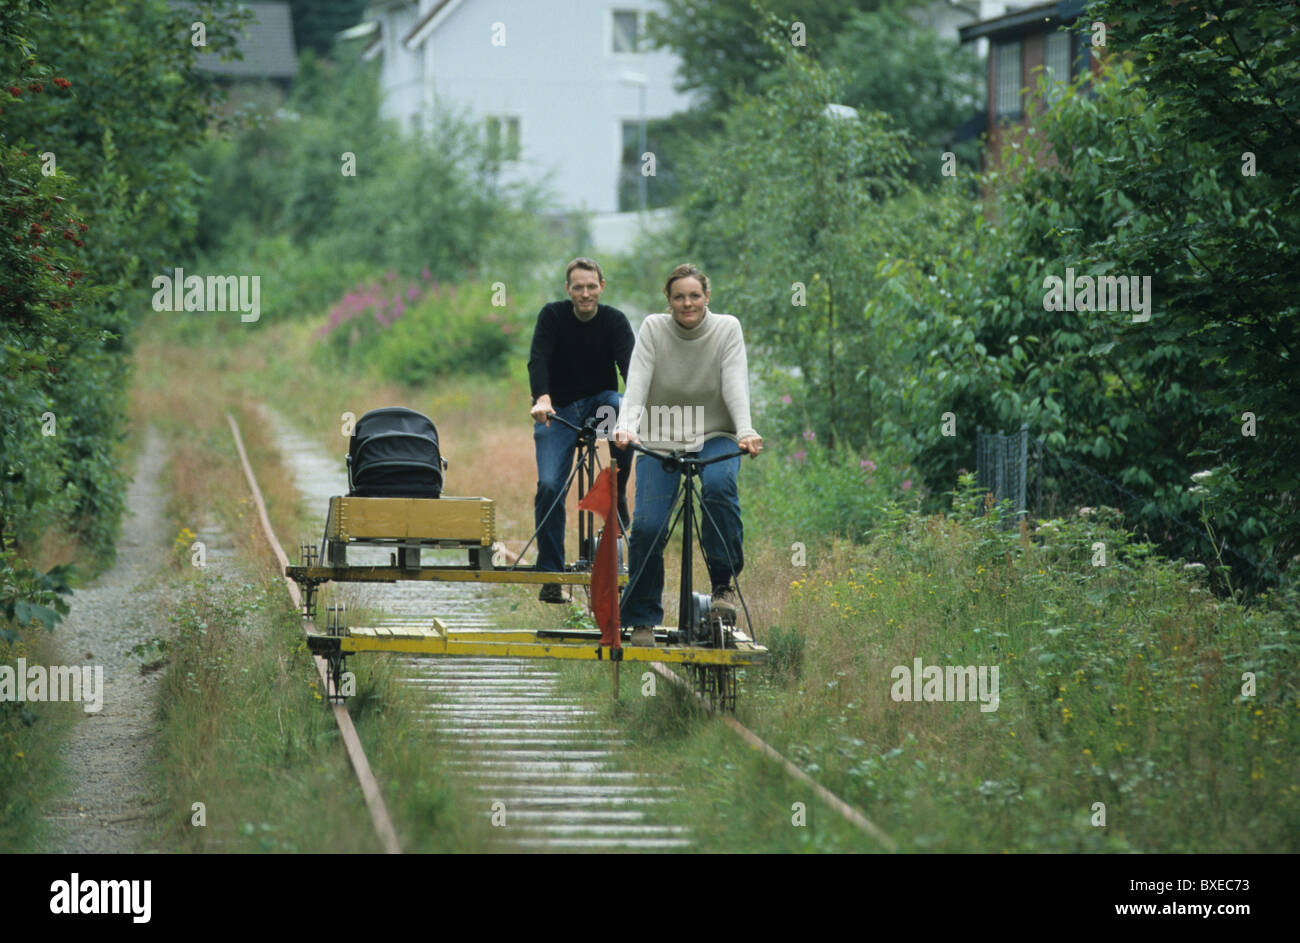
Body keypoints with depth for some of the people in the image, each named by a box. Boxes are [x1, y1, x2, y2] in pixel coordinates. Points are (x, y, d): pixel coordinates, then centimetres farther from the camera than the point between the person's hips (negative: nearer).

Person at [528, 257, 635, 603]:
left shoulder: (614, 321, -7)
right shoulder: (553, 316, -9)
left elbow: (630, 365, -21)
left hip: (599, 402, 1)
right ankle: (551, 574, -8)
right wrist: (542, 398, -42)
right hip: (558, 409, -1)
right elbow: (538, 359, -22)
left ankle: (617, 494, -17)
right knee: (550, 485, -17)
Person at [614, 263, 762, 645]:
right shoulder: (653, 328, -5)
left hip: (715, 436, -1)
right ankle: (642, 620, -1)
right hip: (660, 440, 1)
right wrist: (625, 426, -33)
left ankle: (725, 584, -21)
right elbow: (637, 382, -15)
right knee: (648, 525, -16)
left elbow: (735, 385, -14)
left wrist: (745, 431, -32)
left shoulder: (727, 328, -5)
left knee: (718, 484, -35)